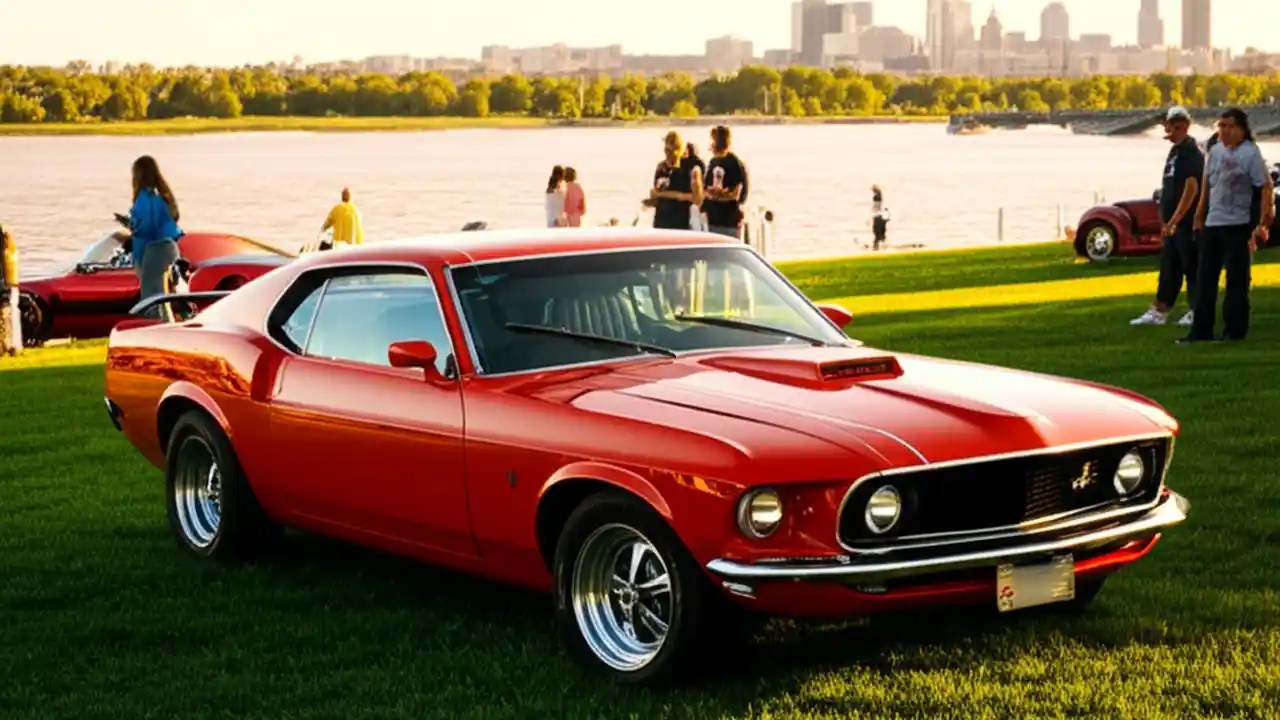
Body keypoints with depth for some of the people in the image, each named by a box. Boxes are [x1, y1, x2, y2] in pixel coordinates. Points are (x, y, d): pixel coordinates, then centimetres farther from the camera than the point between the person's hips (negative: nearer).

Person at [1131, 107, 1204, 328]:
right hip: (1172, 223, 9)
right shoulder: (1174, 152, 16)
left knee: (1191, 266, -3)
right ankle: (1158, 311, 18)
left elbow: (1191, 189, -21)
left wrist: (1174, 220, -23)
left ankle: (1197, 313, 3)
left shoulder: (1192, 153, -13)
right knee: (1168, 268, 13)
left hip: (1187, 222, -9)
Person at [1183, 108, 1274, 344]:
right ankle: (1201, 330, 13)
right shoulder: (1216, 151, 9)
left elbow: (1266, 188, -13)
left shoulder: (1250, 154, -10)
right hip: (1212, 223, 7)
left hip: (1237, 226, -7)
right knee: (1205, 279, 8)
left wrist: (1263, 222, -19)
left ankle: (1234, 330, 7)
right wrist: (1199, 215, 18)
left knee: (1236, 280, 0)